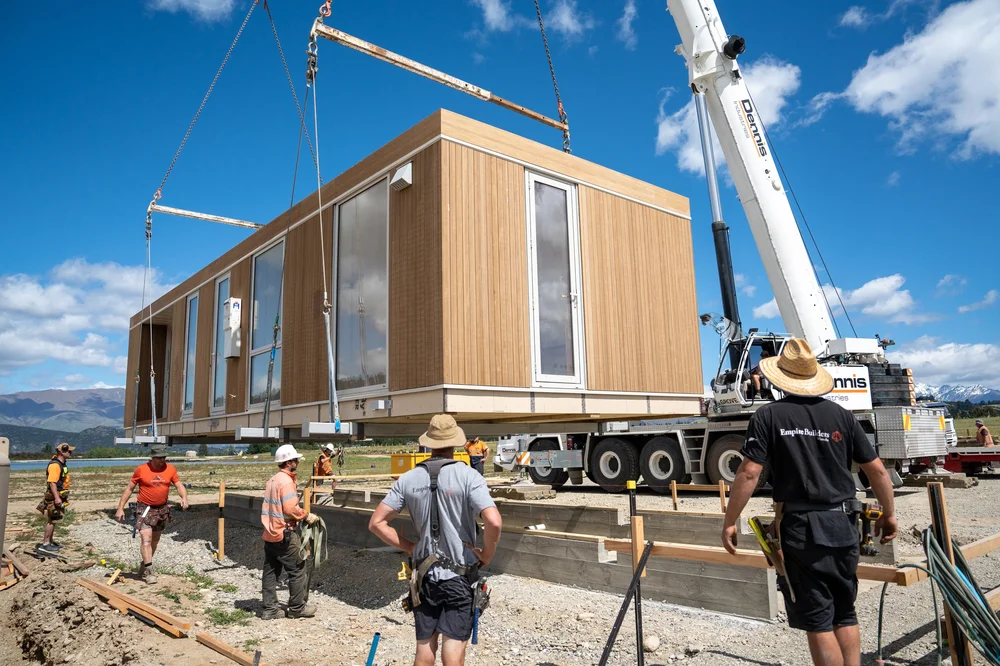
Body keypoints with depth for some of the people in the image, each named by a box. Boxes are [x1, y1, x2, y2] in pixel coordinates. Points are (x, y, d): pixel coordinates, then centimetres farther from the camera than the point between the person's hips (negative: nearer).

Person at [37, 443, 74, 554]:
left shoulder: (62, 464, 13)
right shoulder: (55, 465, -19)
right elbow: (52, 482, -25)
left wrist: (66, 495, 25)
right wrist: (56, 497, -28)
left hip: (59, 496, 10)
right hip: (54, 497, -10)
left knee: (53, 520, 15)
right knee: (51, 520, -5)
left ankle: (50, 542, 23)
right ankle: (45, 544, 1)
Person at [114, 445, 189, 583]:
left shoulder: (170, 469, -2)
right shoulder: (141, 469, -9)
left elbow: (179, 485, -1)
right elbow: (129, 489, -2)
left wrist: (184, 497, -21)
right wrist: (120, 508, -4)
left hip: (162, 509, 4)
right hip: (144, 508, -4)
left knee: (155, 539, 14)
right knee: (146, 538, -16)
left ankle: (144, 566, 33)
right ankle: (149, 571, -14)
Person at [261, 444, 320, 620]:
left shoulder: (272, 480, 12)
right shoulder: (286, 481, -18)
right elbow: (291, 509, -24)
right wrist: (307, 516, -10)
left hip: (270, 534, 9)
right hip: (285, 534, -9)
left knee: (270, 572, 12)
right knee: (297, 570, 3)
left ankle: (269, 609, 17)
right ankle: (297, 607, 12)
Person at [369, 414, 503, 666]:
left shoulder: (408, 479, -1)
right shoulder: (468, 476, -12)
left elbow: (376, 523, 1)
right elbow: (494, 522, -24)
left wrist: (410, 548, 7)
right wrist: (487, 555, -7)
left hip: (424, 574, 3)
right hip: (459, 576, -3)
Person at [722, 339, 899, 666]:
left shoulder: (768, 416, -7)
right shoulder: (841, 416, 4)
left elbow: (749, 473, -12)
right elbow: (877, 470, 8)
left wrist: (729, 521, -5)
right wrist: (888, 514, 22)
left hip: (801, 527, -4)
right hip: (843, 524, 4)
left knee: (817, 620, 5)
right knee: (845, 613, 19)